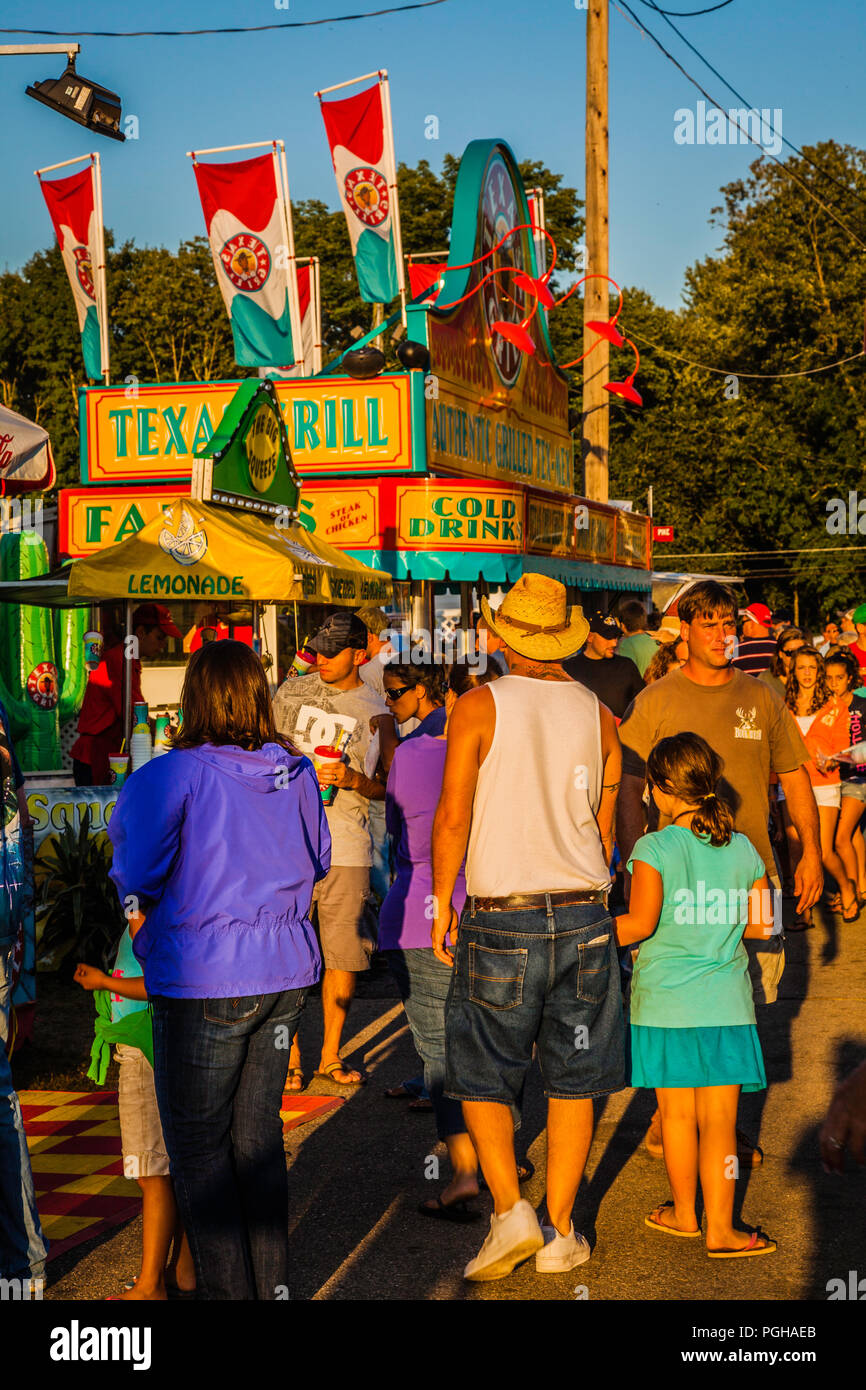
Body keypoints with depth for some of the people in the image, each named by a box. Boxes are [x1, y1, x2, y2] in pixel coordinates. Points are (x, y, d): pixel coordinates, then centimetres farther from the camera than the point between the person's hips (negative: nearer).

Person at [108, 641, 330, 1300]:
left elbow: (137, 880, -9)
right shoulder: (297, 773, 2)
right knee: (259, 1136, 17)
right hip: (285, 973, 6)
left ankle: (227, 1290, 9)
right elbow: (316, 862, 14)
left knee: (198, 1146, 6)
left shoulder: (173, 776, -13)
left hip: (203, 981, -6)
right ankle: (272, 1283, 25)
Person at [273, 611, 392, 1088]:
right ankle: (291, 1057, 8)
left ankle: (331, 1054, 19)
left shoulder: (375, 713, 1)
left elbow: (385, 788, 2)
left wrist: (352, 779, -16)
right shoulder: (291, 692, 8)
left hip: (346, 849, -1)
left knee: (344, 956, 4)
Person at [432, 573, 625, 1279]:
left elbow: (453, 817, -10)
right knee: (573, 1081, 10)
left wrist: (442, 902, 2)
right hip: (585, 916, 3)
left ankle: (510, 1210, -4)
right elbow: (605, 827, 10)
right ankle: (559, 1233, 14)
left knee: (481, 1076, 9)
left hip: (500, 921, -3)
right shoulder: (598, 714, 4)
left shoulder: (480, 706, -7)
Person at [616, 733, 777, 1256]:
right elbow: (761, 924, 5)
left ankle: (684, 1212, 26)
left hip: (666, 1002, -2)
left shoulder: (655, 849, -10)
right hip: (727, 1005, 2)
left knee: (677, 1115, 12)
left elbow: (641, 923, -16)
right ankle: (719, 1228, 5)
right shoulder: (743, 849, 2)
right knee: (719, 1120, 5)